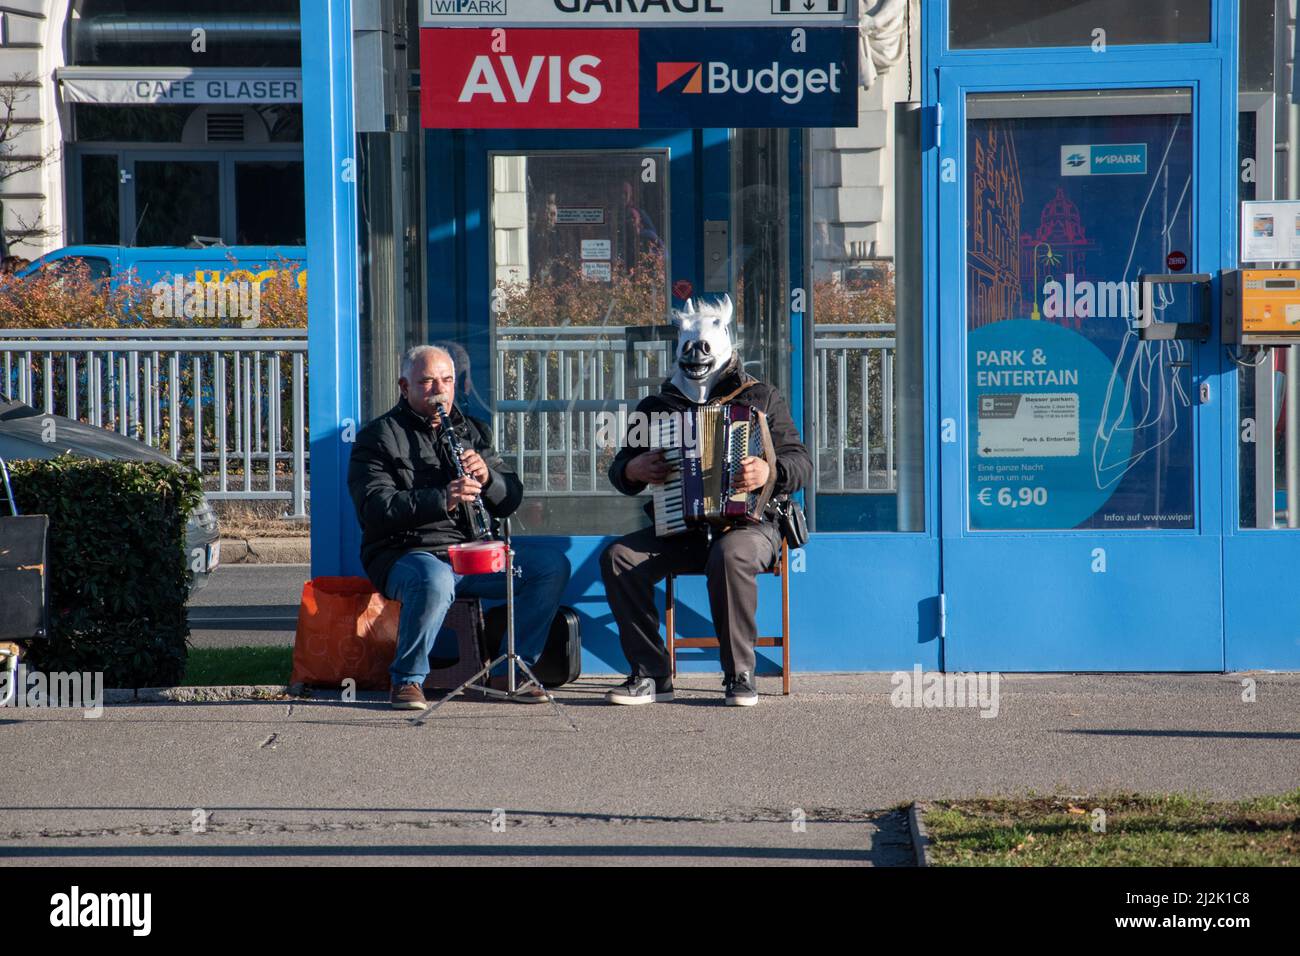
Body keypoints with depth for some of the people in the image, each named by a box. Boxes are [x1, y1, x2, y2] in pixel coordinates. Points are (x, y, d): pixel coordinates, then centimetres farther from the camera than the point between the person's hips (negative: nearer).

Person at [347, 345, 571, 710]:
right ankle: (407, 680, -19)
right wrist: (441, 499, -28)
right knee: (434, 580, -40)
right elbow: (375, 510, -15)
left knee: (553, 566, -12)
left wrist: (487, 477, -11)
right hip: (407, 554, -6)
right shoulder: (378, 437, 0)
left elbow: (510, 500, 14)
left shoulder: (471, 432, 19)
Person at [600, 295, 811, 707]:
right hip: (678, 530, 4)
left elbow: (800, 463, -1)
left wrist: (770, 472, -23)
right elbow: (618, 472, 18)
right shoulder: (656, 407, 14)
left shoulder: (761, 398, 7)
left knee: (729, 556, -38)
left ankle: (739, 674, -24)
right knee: (618, 557, -22)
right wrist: (633, 470, -7)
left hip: (749, 523, -3)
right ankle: (651, 674, -16)